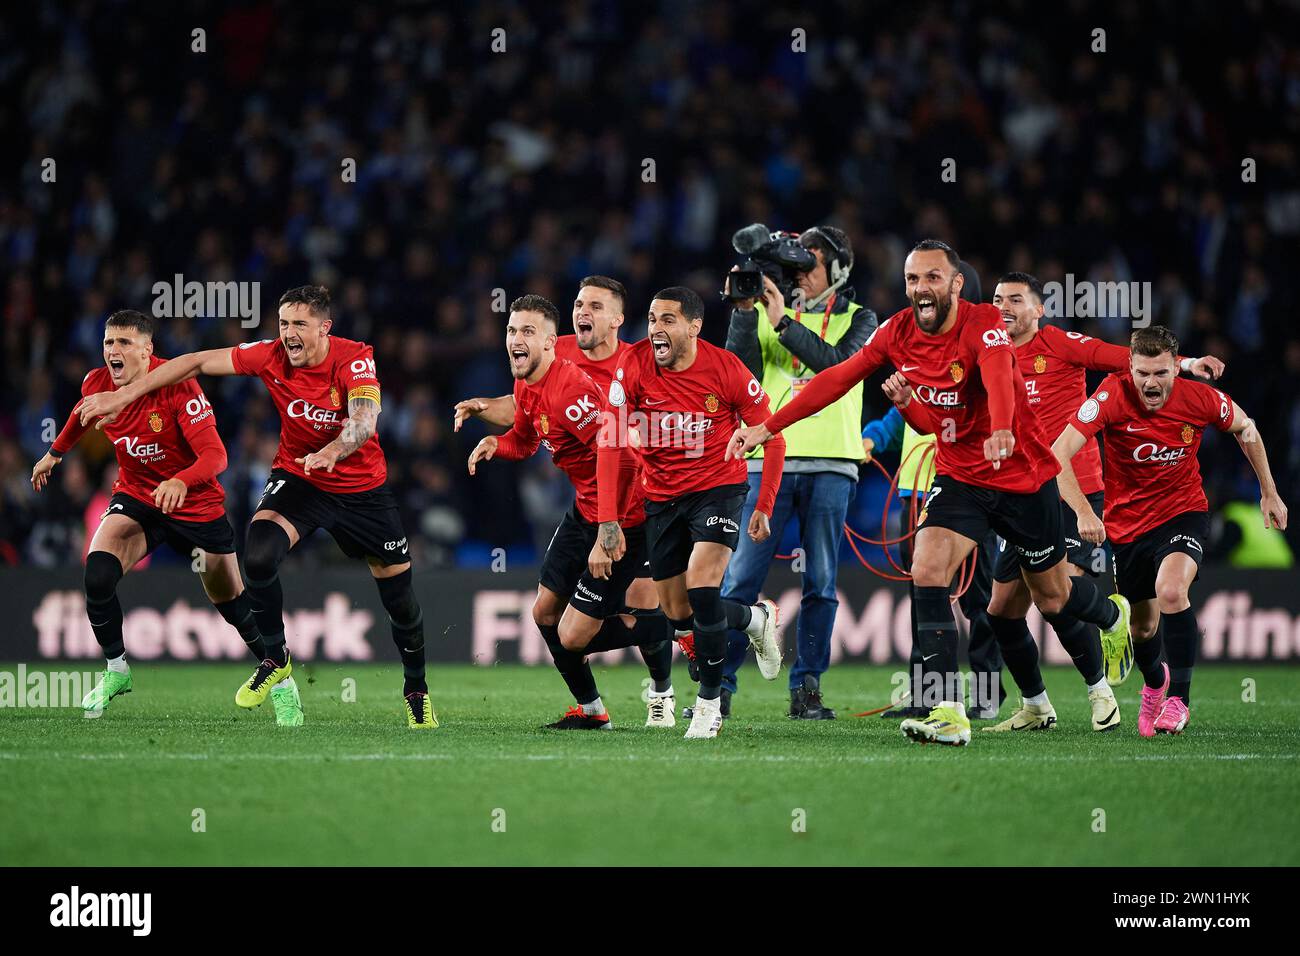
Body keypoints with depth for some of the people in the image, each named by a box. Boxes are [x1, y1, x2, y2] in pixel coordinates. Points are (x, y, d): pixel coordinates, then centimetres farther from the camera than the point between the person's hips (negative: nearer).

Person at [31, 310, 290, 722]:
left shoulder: (178, 386, -27)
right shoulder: (96, 384, -11)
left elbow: (215, 455, -32)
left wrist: (181, 482, -51)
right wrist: (55, 453, 29)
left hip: (196, 503, -3)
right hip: (136, 496, 3)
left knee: (231, 600, 6)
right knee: (97, 574, -22)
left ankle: (281, 680, 28)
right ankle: (116, 669, -2)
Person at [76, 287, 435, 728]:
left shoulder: (356, 358, -21)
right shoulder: (271, 355, -15)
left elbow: (364, 419, -37)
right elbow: (197, 362, -10)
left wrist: (331, 451, -58)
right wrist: (124, 394, -14)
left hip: (362, 487, -1)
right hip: (297, 477, 1)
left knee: (399, 595, 2)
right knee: (258, 557, -27)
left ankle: (416, 689, 30)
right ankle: (275, 660, -3)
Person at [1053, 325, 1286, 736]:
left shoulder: (1201, 399, -17)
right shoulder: (1113, 395, -23)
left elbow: (1246, 429, 6)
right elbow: (1059, 455, -27)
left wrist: (1269, 493, 11)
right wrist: (1083, 511, -39)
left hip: (1184, 512, -1)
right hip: (1128, 522, 1)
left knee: (1170, 590, -30)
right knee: (1143, 625, 11)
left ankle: (1178, 698, -16)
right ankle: (1154, 683, 47)